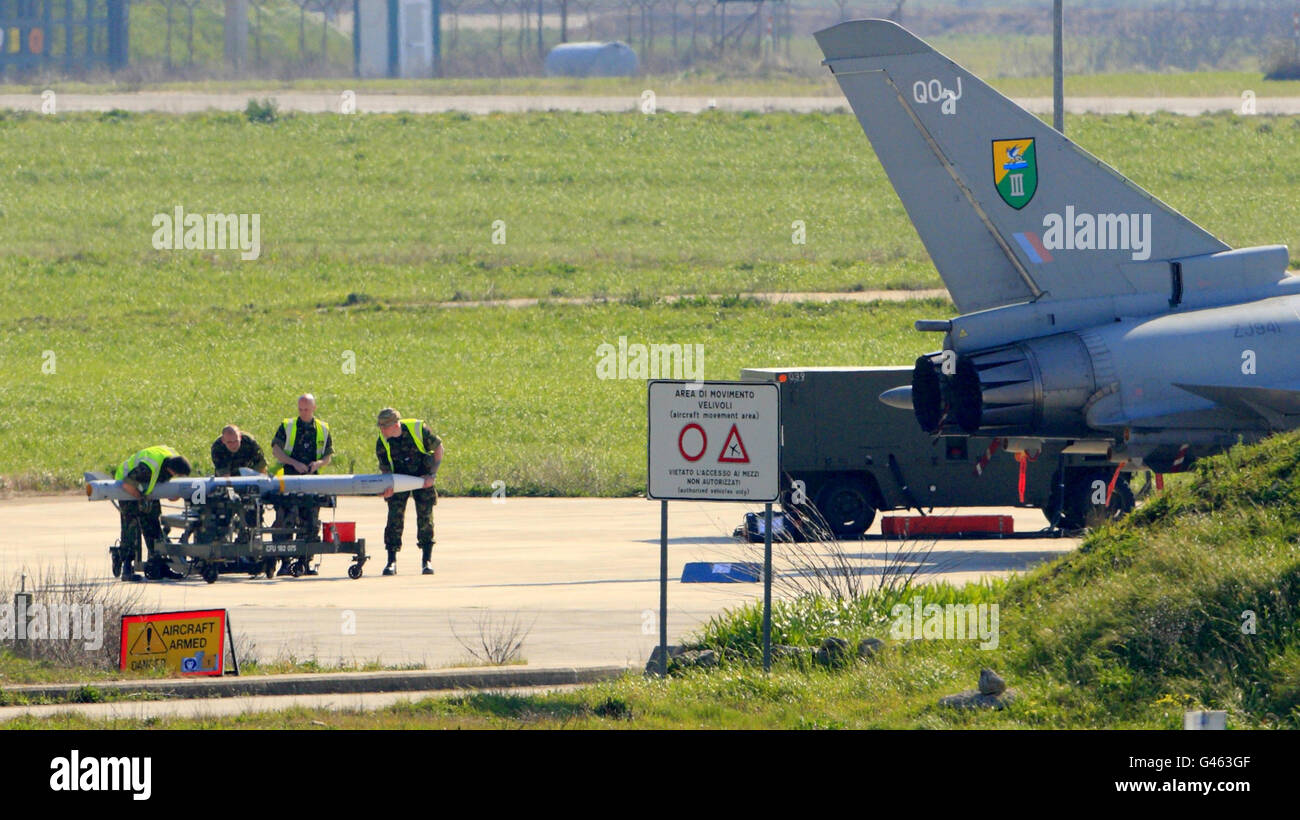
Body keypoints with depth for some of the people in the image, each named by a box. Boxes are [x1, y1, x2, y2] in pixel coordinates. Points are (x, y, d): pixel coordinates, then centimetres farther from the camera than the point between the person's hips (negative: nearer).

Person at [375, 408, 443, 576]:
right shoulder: (382, 442, -17)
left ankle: (427, 561, 5)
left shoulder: (419, 429, -24)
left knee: (425, 518, -4)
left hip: (422, 478, -1)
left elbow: (438, 447, -9)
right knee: (394, 518, -7)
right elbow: (385, 467, -9)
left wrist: (432, 475, -15)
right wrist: (388, 486, -29)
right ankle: (391, 562, -2)